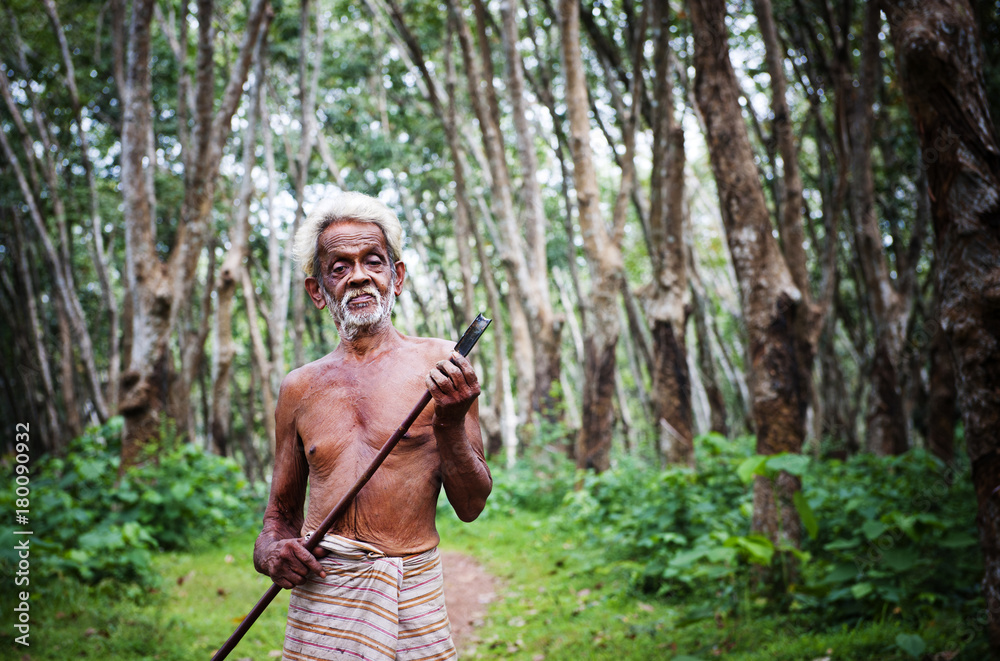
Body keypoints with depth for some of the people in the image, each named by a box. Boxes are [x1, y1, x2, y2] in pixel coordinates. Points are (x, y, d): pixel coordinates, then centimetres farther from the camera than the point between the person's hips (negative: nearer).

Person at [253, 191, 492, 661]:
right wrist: (271, 552, -4)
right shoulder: (300, 388, 9)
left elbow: (471, 507, 0)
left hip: (412, 601, -2)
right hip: (318, 597, 2)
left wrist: (451, 425, -16)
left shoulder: (438, 363, 1)